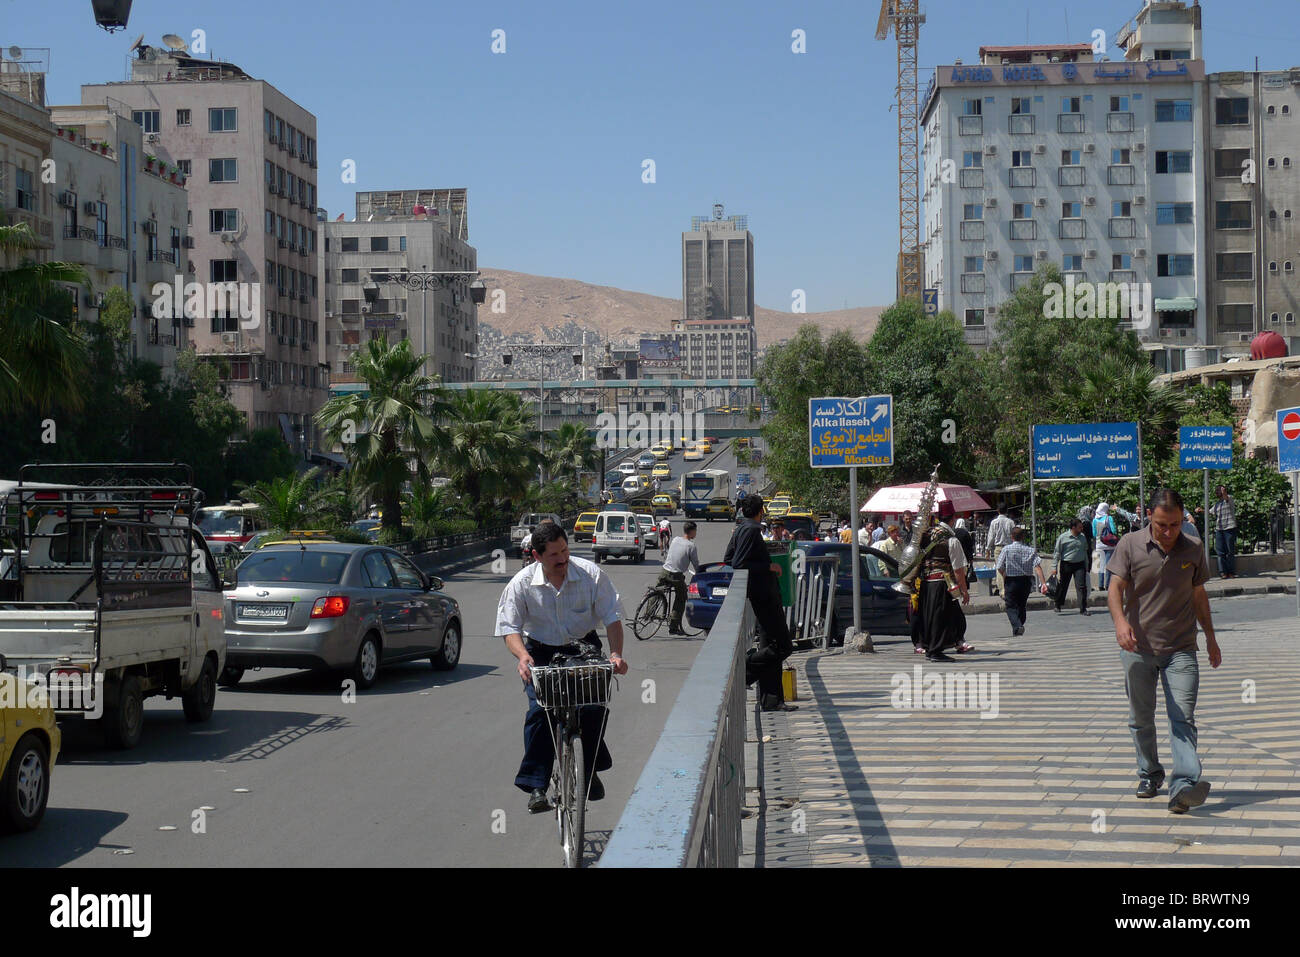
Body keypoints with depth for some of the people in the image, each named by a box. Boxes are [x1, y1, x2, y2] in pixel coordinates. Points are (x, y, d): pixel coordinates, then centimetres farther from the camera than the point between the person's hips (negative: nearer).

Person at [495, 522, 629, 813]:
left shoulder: (591, 574, -11)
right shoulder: (522, 583, -11)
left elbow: (612, 616, -9)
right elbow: (509, 627, -12)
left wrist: (616, 654, -23)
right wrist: (523, 656, -32)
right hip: (542, 653, 0)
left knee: (595, 707, -13)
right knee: (539, 710, -18)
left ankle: (591, 770, 14)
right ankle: (536, 786, -10)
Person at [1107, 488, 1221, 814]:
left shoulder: (1193, 550, 5)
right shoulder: (1130, 545, -2)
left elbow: (1199, 595, 18)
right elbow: (1116, 587, -8)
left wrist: (1210, 637, 22)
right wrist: (1120, 620, -28)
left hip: (1181, 649, 0)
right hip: (1138, 647, 0)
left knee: (1182, 717, -12)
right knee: (1141, 718, 11)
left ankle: (1184, 784, -21)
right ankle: (1150, 774, 29)